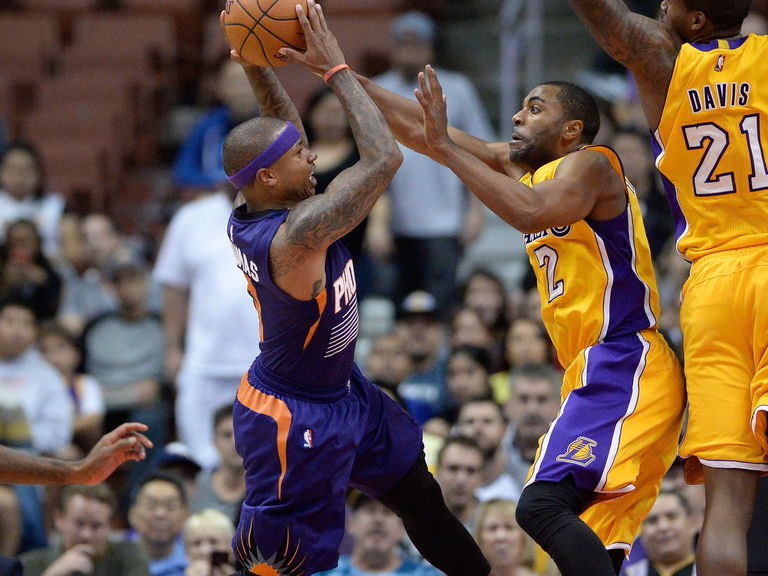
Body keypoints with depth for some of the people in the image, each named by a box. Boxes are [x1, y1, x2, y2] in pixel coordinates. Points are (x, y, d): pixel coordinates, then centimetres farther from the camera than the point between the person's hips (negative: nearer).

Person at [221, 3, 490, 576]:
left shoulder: (247, 217, -8)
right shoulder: (297, 233, -34)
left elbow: (284, 128, 10)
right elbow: (385, 159, -34)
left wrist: (254, 65, -6)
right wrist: (336, 68, -29)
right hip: (297, 416, -10)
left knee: (421, 496, 25)